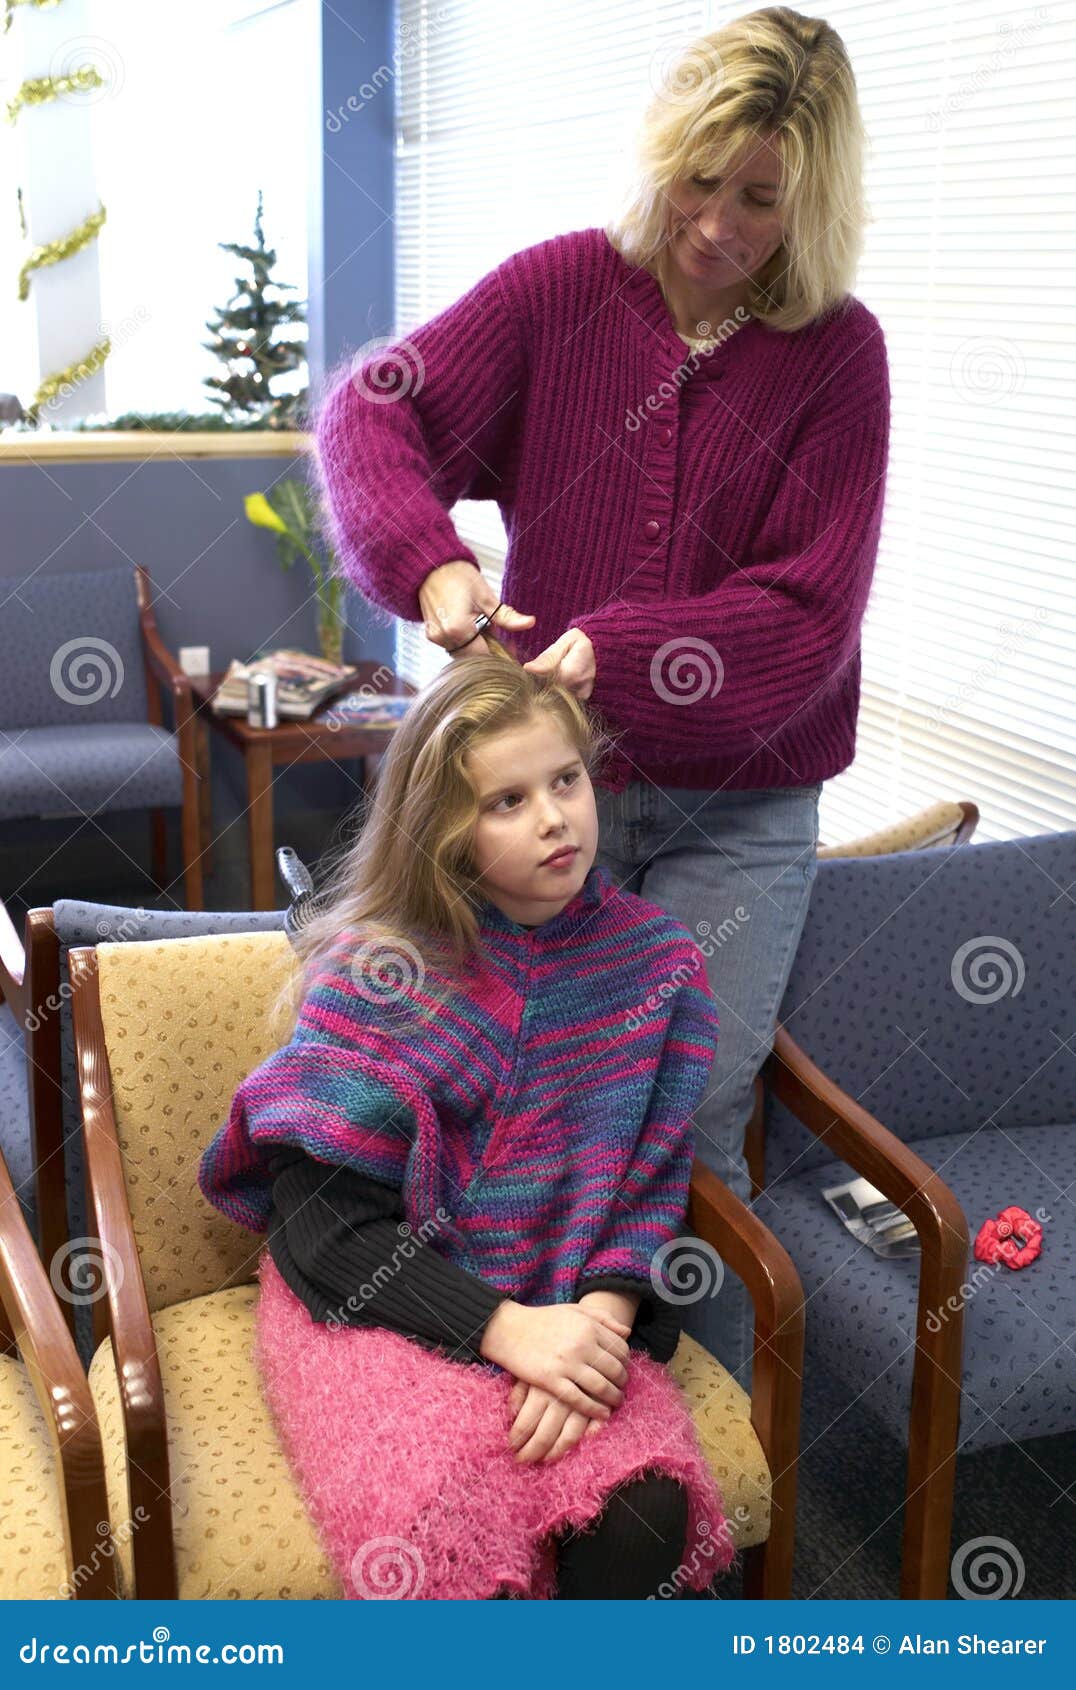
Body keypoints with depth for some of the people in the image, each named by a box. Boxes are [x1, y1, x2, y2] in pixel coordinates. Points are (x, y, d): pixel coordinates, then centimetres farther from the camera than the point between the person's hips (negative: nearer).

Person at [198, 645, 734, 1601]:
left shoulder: (651, 957, 1)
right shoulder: (377, 966, -9)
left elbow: (655, 1179, 3)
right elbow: (319, 1223, -12)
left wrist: (601, 1314, -17)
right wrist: (503, 1328, -21)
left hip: (563, 1309, 3)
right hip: (379, 1301, -2)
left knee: (641, 1520, -25)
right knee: (445, 1533, -30)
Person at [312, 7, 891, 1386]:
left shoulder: (837, 352, -3)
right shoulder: (569, 284, 1)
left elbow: (810, 610, -9)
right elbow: (376, 405, -3)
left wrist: (624, 652, -22)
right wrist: (427, 558, -22)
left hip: (736, 813, -1)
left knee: (691, 1133, 0)